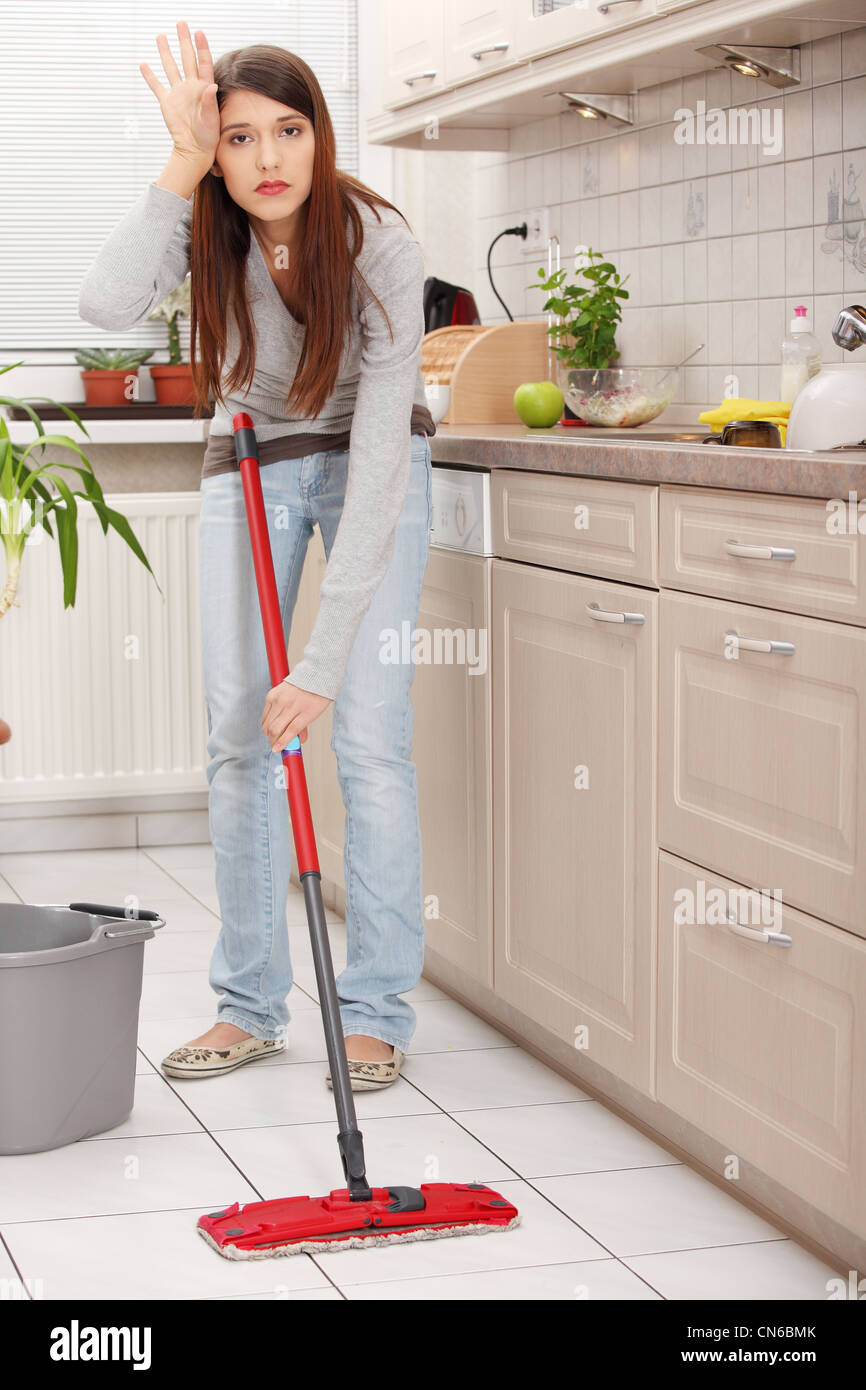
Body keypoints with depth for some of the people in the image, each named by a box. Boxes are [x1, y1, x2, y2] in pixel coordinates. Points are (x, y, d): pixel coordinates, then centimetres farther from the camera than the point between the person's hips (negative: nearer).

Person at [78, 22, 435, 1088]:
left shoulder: (378, 246, -29)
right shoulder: (207, 228, -19)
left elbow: (377, 464, -33)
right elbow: (107, 304, -40)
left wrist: (326, 659, -37)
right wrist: (183, 163, -39)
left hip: (368, 466, -3)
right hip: (248, 464, 3)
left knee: (368, 740, -11)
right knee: (238, 739, 0)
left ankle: (375, 1011, 1)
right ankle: (249, 1005, 11)